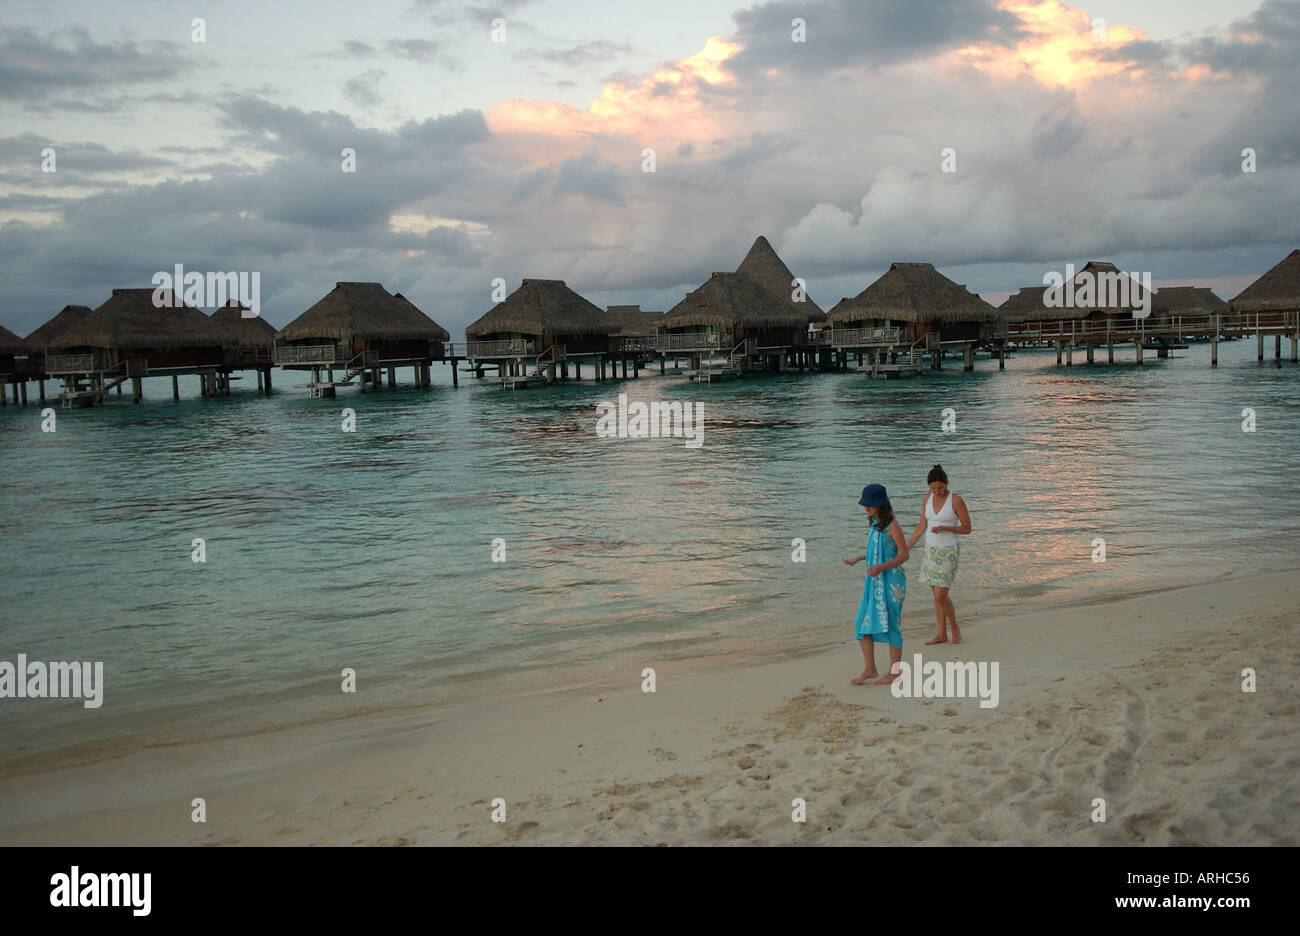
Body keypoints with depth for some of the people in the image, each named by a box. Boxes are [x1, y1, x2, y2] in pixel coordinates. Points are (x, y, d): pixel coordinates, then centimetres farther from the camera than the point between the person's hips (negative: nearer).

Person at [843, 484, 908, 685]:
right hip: (874, 580, 8)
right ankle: (870, 669, 16)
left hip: (891, 580, -8)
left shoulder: (892, 526, -14)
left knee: (891, 624, 1)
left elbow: (904, 554, -14)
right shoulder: (875, 524, 11)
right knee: (862, 623, 5)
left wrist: (882, 567, -25)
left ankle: (894, 671, 14)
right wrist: (857, 559, 8)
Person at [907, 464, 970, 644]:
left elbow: (967, 528, -8)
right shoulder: (927, 499, 3)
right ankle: (942, 634, 19)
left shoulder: (956, 501, -13)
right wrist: (905, 549, 8)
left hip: (948, 552, -6)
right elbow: (921, 527, 10)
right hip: (931, 551, 6)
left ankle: (954, 626, 15)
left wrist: (945, 528, -23)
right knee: (936, 595, 10)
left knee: (941, 596, -9)